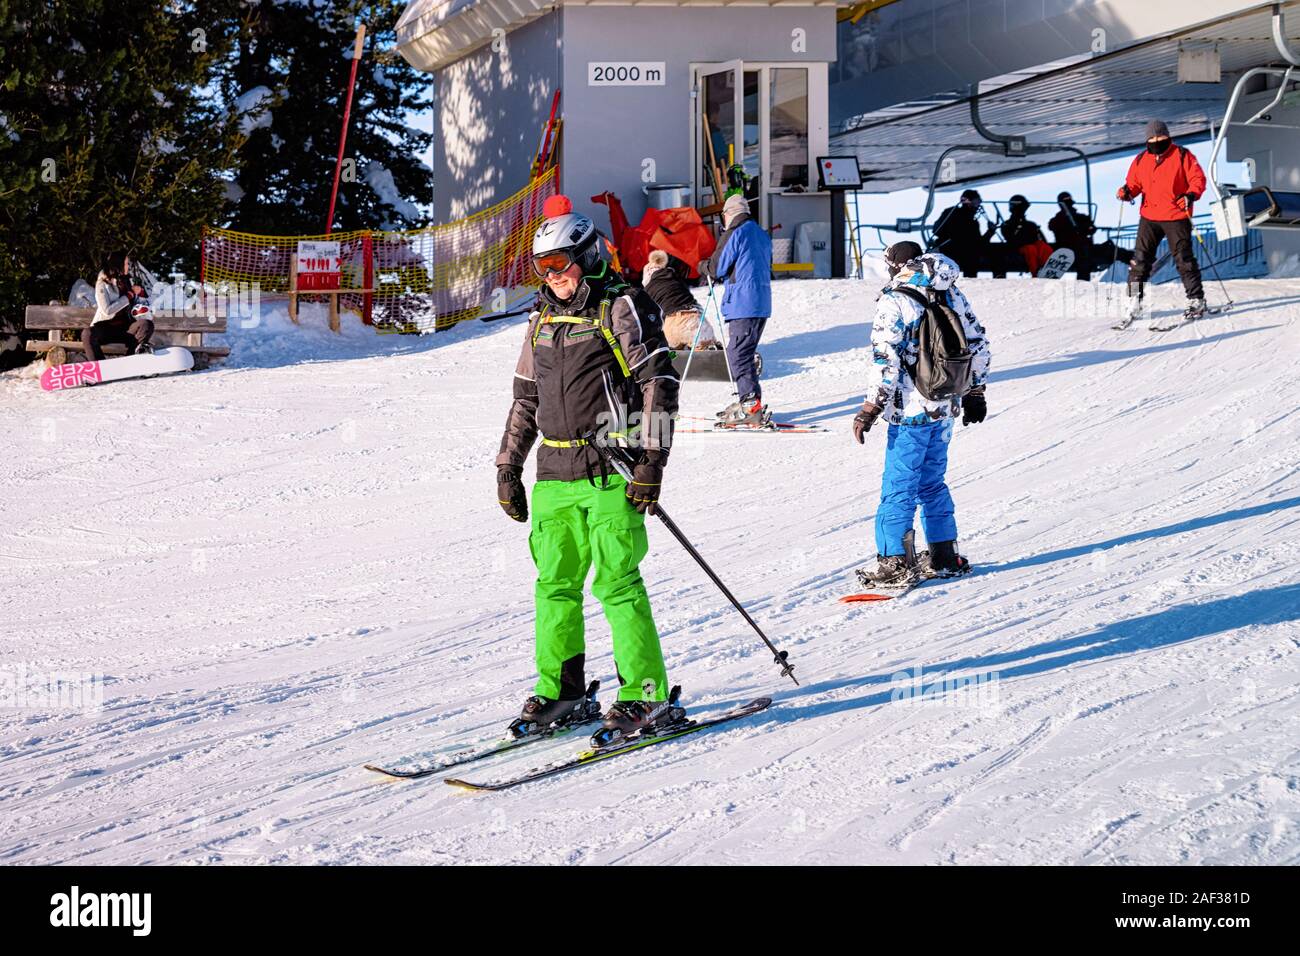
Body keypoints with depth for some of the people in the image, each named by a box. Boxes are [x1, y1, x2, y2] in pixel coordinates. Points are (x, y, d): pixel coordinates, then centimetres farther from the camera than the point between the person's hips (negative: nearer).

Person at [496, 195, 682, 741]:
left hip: (610, 471, -7)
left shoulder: (622, 308, -4)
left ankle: (645, 694, -1)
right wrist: (507, 469, 20)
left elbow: (658, 384, -9)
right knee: (555, 584, 8)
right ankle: (560, 693, 17)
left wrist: (650, 461, -15)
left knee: (616, 583, -9)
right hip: (555, 474, 7)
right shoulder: (543, 319, 17)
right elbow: (525, 399, 24)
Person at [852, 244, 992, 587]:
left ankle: (897, 562, -1)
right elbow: (977, 343, 14)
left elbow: (885, 361, -18)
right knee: (932, 482, 18)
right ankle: (944, 556, 21)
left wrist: (869, 410, -12)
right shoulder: (951, 295, 7)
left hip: (911, 412, -6)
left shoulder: (894, 302, -12)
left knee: (899, 487, -1)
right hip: (946, 410, 7)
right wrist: (975, 392, 25)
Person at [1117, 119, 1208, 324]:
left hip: (1176, 217, -4)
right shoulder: (1141, 160, 8)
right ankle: (1134, 303, 4)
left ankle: (1196, 301, 9)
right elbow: (1134, 182, 16)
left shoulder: (1182, 156, -3)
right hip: (1149, 217, 4)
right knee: (1140, 258, -1)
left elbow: (1198, 179, -4)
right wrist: (1127, 191, -7)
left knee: (1184, 259, -1)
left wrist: (1191, 195, -24)